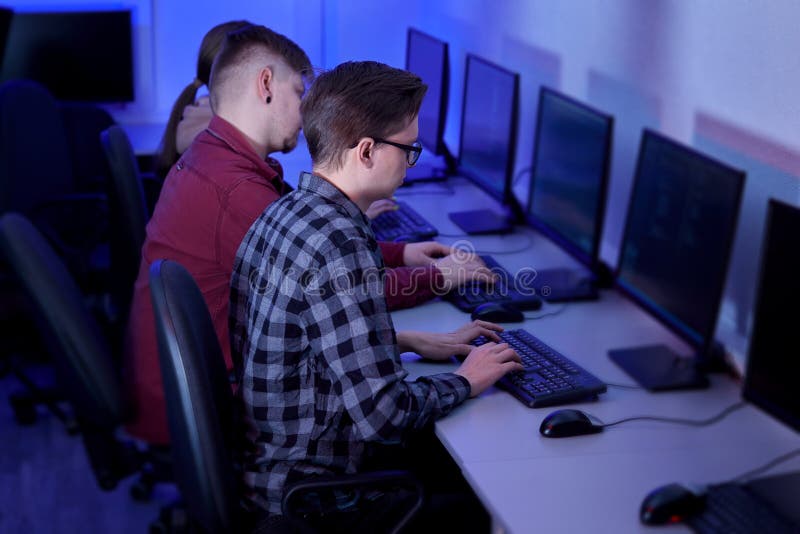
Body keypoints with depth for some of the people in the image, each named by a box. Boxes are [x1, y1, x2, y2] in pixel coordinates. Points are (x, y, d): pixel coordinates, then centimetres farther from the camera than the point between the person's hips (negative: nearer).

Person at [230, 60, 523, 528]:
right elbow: (384, 415, -27)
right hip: (304, 491, -9)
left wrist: (415, 341, 11)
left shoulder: (285, 211, 3)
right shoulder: (341, 248, -28)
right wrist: (466, 381, -10)